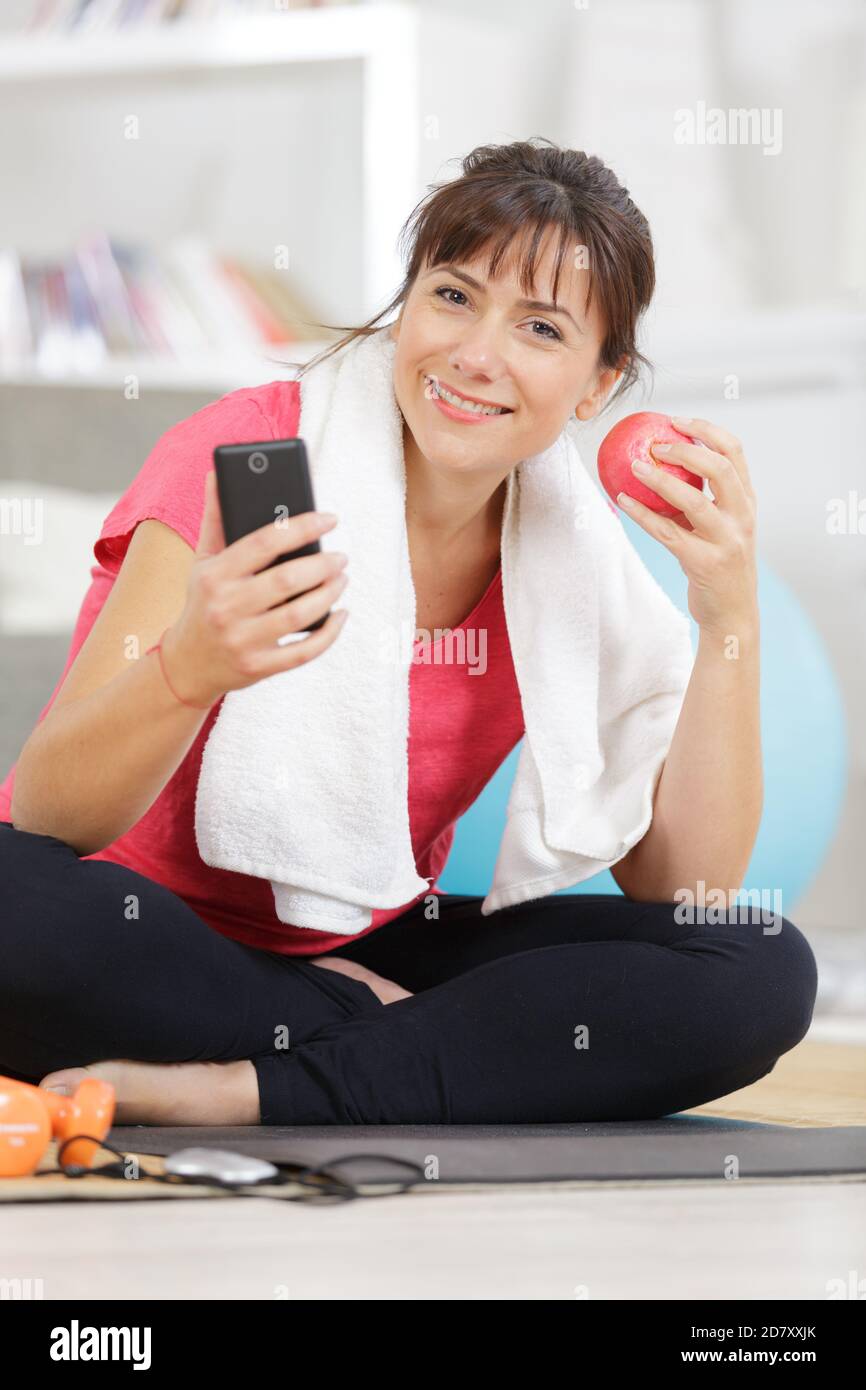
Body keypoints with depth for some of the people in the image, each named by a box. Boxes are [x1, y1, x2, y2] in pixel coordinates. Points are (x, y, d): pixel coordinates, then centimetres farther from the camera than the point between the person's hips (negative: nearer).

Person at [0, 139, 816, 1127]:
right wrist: (190, 669, -43)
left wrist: (729, 622, -19)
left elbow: (680, 889, -9)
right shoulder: (250, 455, -15)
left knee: (760, 971, -17)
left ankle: (239, 1091, -24)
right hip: (137, 955, -4)